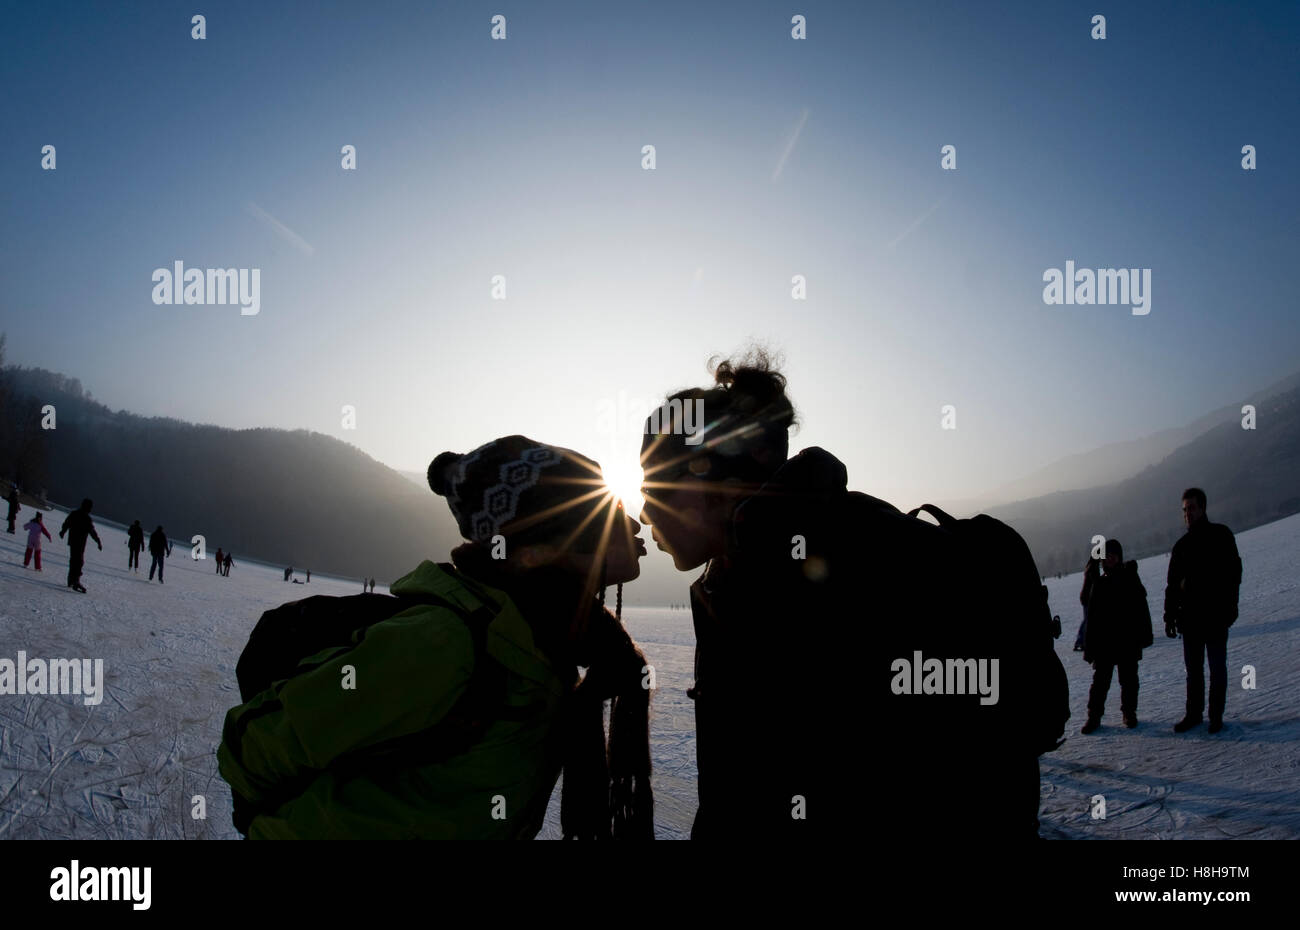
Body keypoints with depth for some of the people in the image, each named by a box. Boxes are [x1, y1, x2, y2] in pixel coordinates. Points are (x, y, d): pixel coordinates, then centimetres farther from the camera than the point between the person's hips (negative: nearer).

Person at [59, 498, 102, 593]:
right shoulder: (87, 519, -17)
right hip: (80, 543, -8)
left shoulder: (73, 514, 7)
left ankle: (70, 581, 28)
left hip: (72, 541, 8)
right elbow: (92, 532, -20)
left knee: (73, 560, 19)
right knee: (79, 561, -9)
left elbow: (66, 524, 24)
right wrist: (99, 542, -15)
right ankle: (76, 582, -16)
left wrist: (62, 532, 43)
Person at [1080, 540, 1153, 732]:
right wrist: (1090, 646, 3)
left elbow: (1142, 609, 1)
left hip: (1128, 641, -1)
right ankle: (1094, 716, 5)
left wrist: (1144, 635, -5)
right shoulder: (1099, 584, 4)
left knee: (1128, 679, 10)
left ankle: (1129, 713, 24)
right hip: (1103, 642, 1)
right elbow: (1092, 616, 6)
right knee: (1100, 680, 0)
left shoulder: (1130, 579, 0)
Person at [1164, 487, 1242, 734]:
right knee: (1193, 669, 10)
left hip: (1215, 616, -4)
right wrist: (1170, 617, 6)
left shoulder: (1220, 535, -2)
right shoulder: (1182, 545, 10)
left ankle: (1216, 716, 13)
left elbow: (1233, 573, -7)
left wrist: (1229, 609, -16)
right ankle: (1194, 714, 19)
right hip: (1190, 618, 4)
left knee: (1217, 667, 4)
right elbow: (1172, 584, 12)